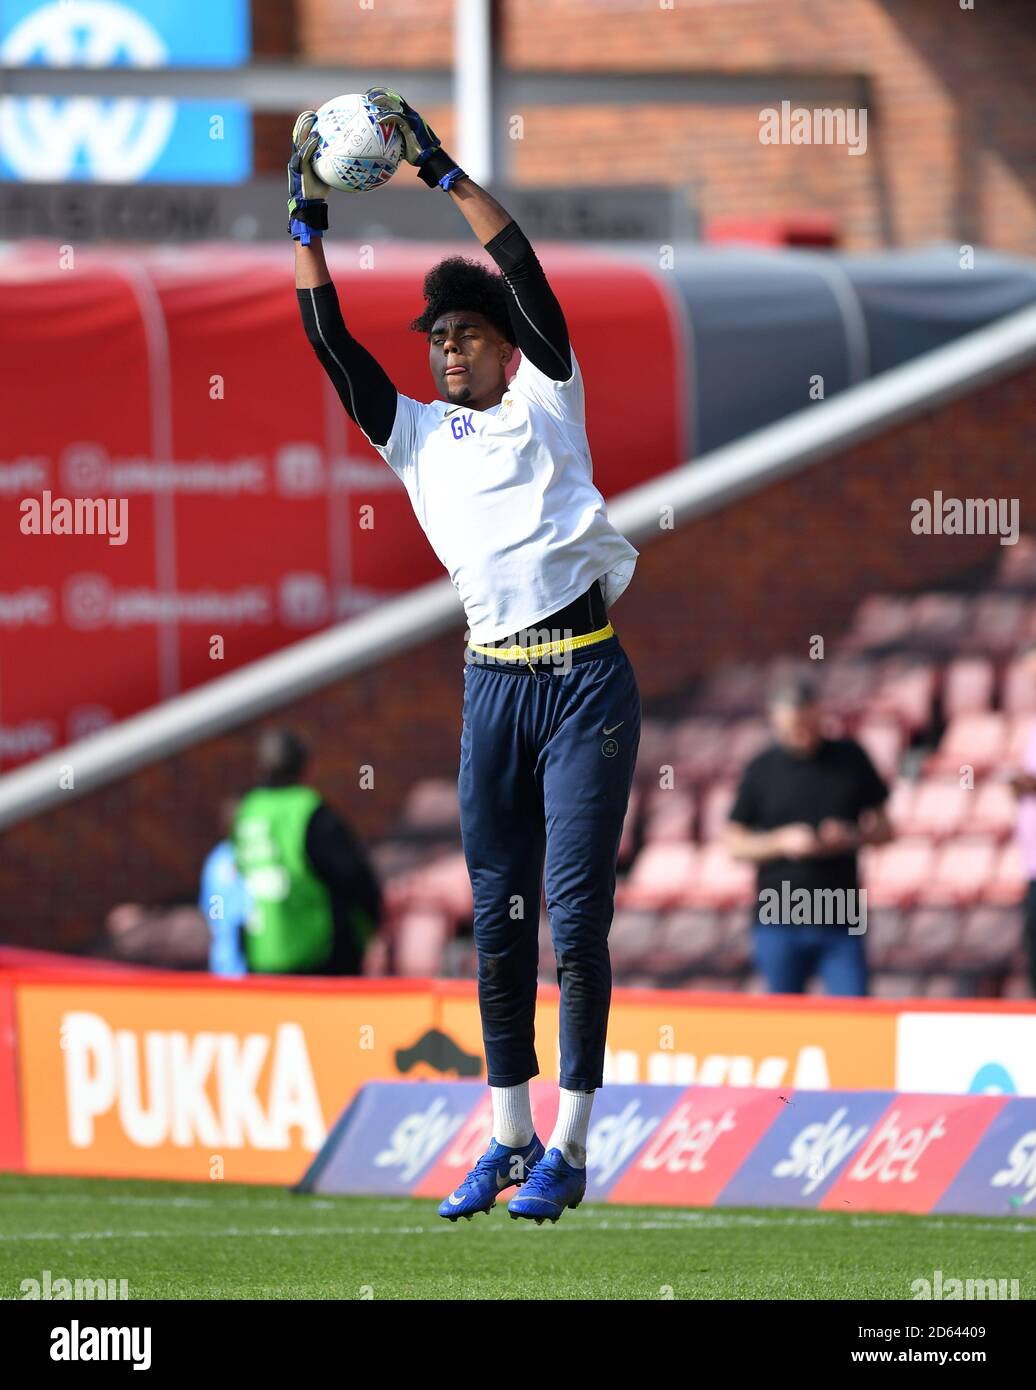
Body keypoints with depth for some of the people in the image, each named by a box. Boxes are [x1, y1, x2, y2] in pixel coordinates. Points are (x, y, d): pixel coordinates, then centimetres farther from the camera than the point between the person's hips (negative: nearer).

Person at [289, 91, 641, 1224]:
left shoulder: (546, 405, 6)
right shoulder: (417, 436, 16)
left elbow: (527, 280, -4)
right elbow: (334, 347, 11)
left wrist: (443, 172, -6)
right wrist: (308, 227, 3)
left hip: (586, 679, -5)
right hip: (491, 685, 5)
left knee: (576, 914, -7)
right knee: (499, 917, 6)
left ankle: (567, 1149, -7)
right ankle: (508, 1139, 13)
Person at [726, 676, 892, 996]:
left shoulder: (850, 759, 7)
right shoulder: (762, 770, 4)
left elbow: (883, 829, 11)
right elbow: (734, 843, 5)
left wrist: (852, 837, -11)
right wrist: (782, 841, -13)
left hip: (841, 923, 0)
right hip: (779, 922, 0)